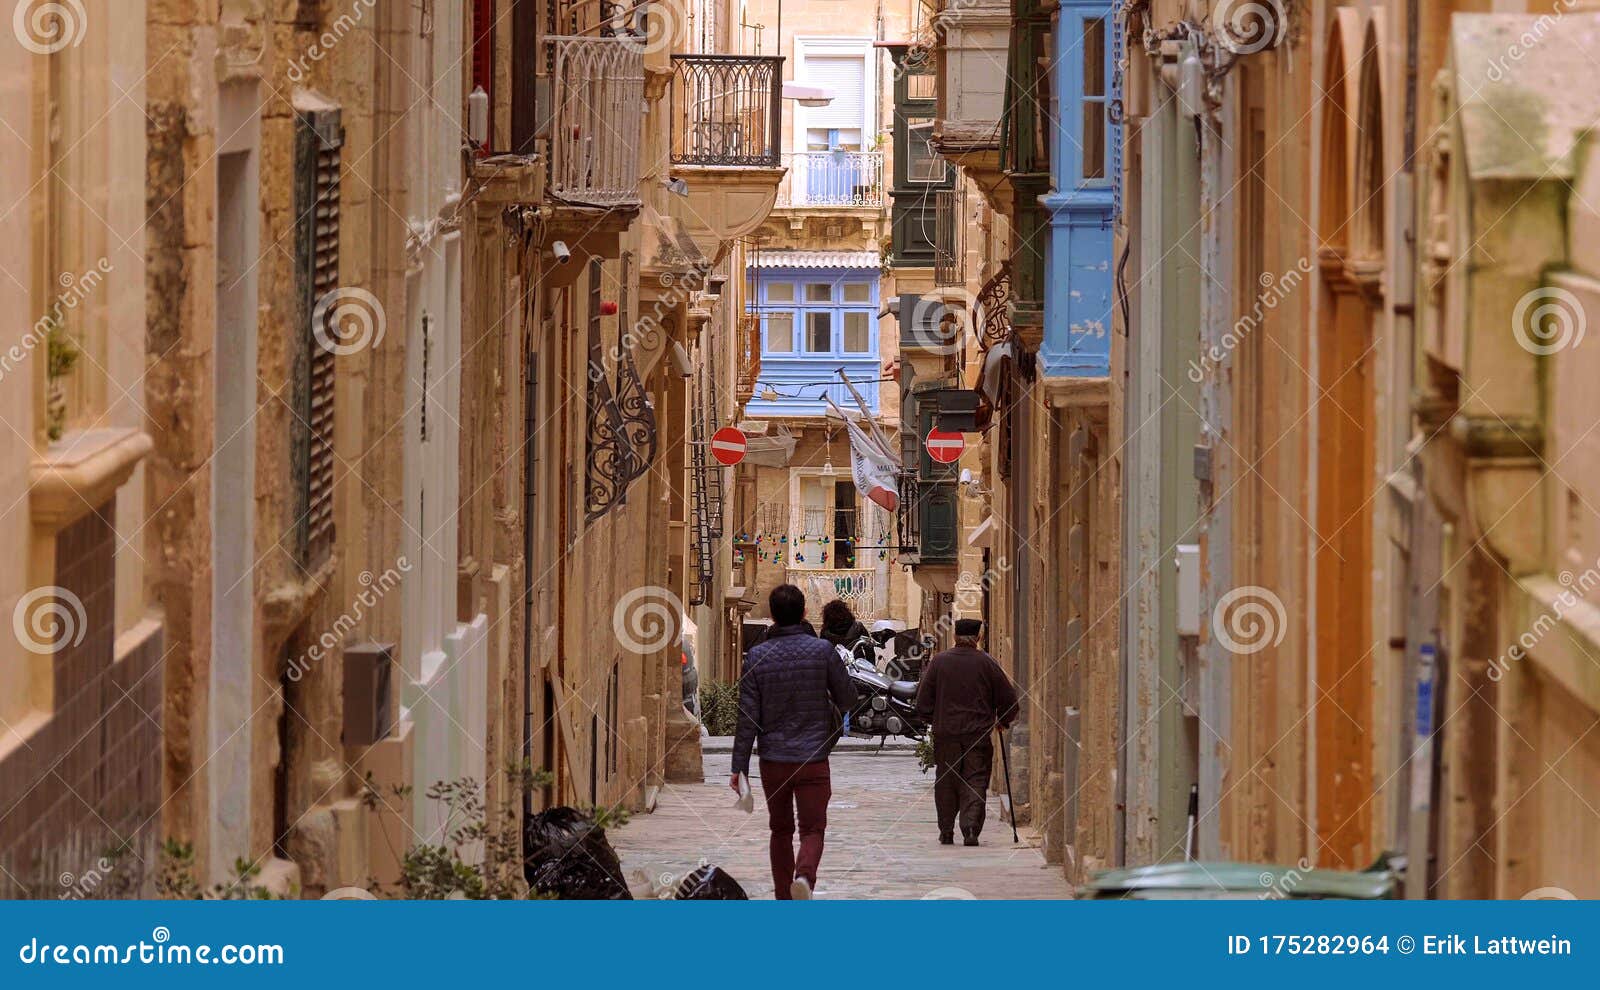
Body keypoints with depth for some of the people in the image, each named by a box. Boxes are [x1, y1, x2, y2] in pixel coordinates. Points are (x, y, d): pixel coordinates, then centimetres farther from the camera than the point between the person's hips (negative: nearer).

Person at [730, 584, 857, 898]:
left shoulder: (758, 656, -3)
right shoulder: (822, 651, -6)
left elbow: (748, 718, -4)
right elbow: (847, 700, 2)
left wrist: (739, 767, 0)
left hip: (773, 761, 2)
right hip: (813, 759, -2)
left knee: (781, 831, 15)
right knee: (812, 829, 1)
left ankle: (783, 899, 18)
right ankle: (804, 875, -28)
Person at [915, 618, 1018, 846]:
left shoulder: (939, 662, 1)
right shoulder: (986, 663, -3)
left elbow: (923, 701, 4)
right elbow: (1008, 697, 1)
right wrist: (1003, 721, 20)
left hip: (945, 733, 1)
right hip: (978, 733, -1)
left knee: (946, 782, 12)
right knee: (975, 782, 0)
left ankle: (946, 831, 15)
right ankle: (971, 827, -17)